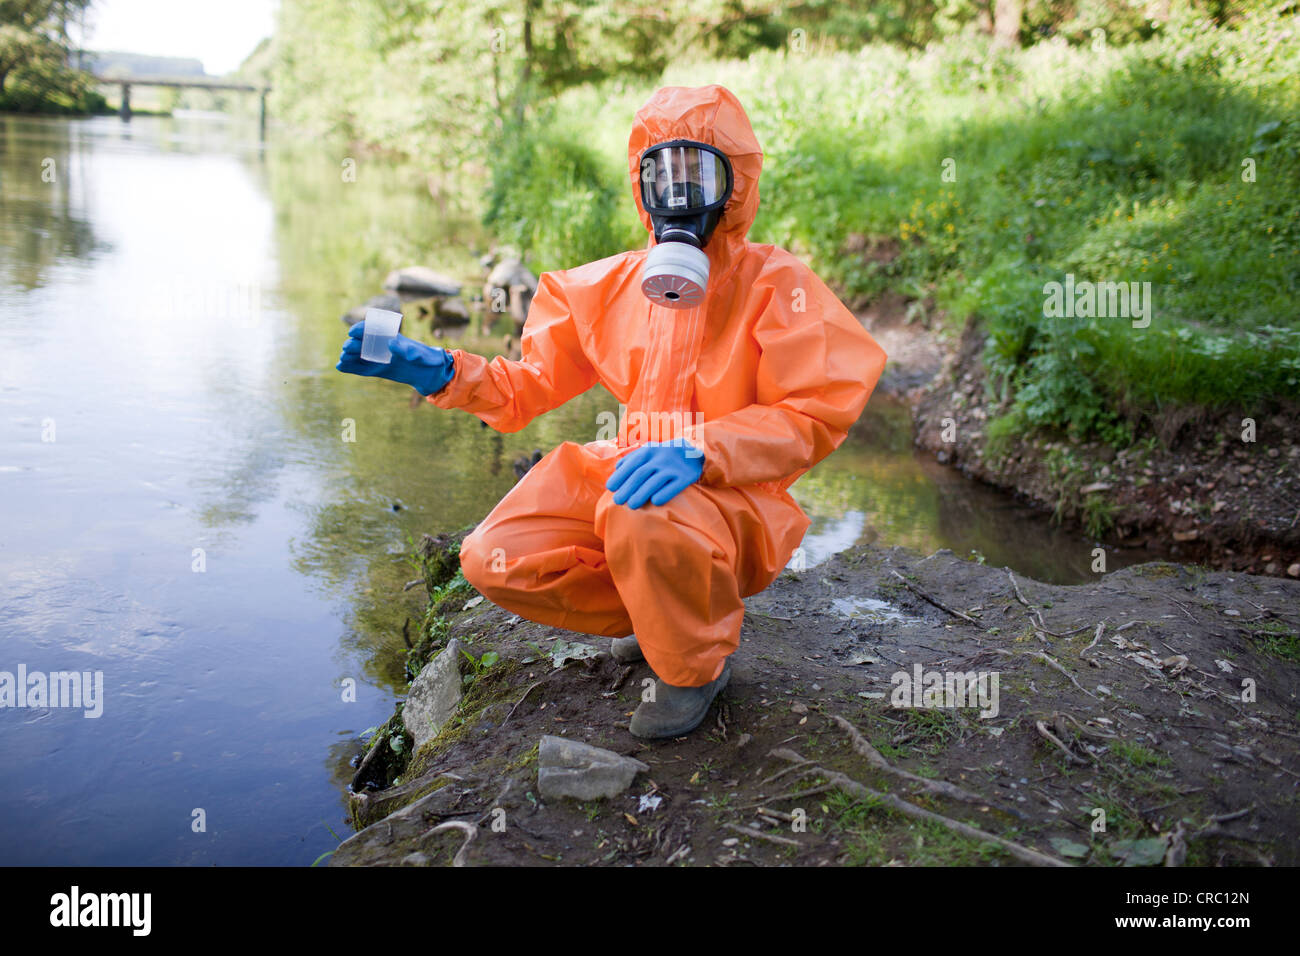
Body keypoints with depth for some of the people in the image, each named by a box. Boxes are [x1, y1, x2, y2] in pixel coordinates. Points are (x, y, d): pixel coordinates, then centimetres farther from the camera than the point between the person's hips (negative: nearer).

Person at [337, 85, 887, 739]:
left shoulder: (774, 284, -6)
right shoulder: (608, 287, 9)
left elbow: (812, 415, -13)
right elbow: (531, 383, 13)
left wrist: (697, 451, -28)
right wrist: (442, 372, -5)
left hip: (734, 504, -5)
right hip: (626, 478, 5)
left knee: (641, 517, -38)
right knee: (494, 560, -12)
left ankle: (699, 662, -5)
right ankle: (654, 613, 12)